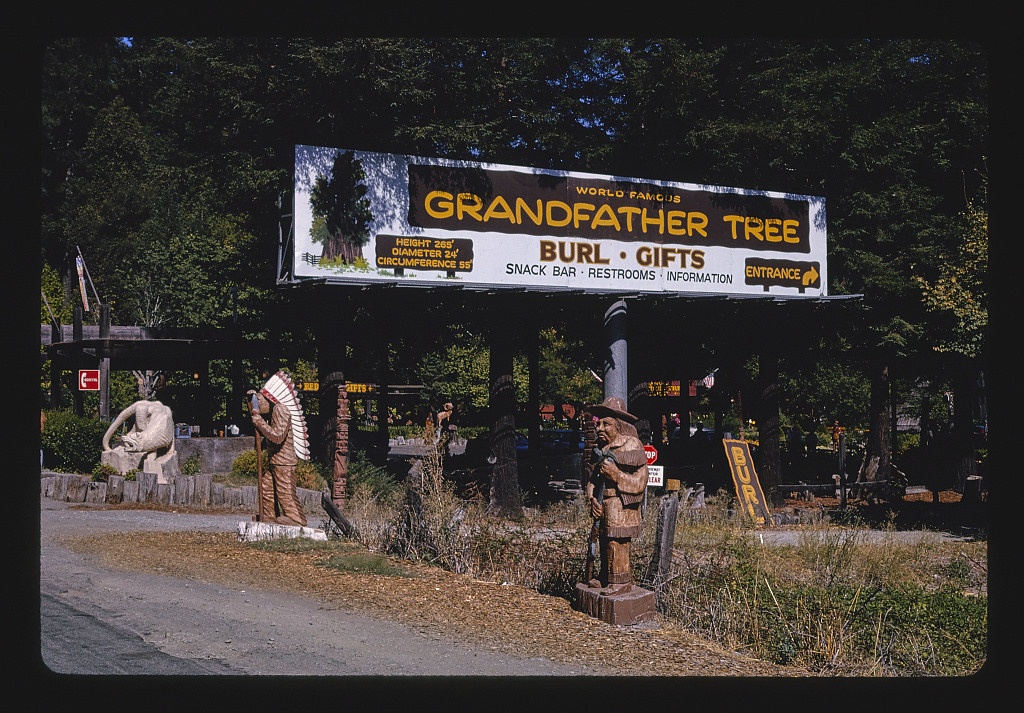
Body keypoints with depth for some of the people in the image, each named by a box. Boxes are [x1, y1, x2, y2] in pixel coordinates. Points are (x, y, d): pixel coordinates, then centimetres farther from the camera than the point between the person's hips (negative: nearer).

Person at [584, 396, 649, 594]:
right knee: (605, 542, 13)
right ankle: (606, 577, 24)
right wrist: (592, 499, 0)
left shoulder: (632, 446, -10)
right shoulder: (601, 447, 14)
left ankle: (621, 581, 2)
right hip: (603, 508, 8)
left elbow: (639, 483, -13)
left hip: (621, 508, -8)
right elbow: (592, 477, 16)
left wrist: (616, 474, -22)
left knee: (617, 544, -8)